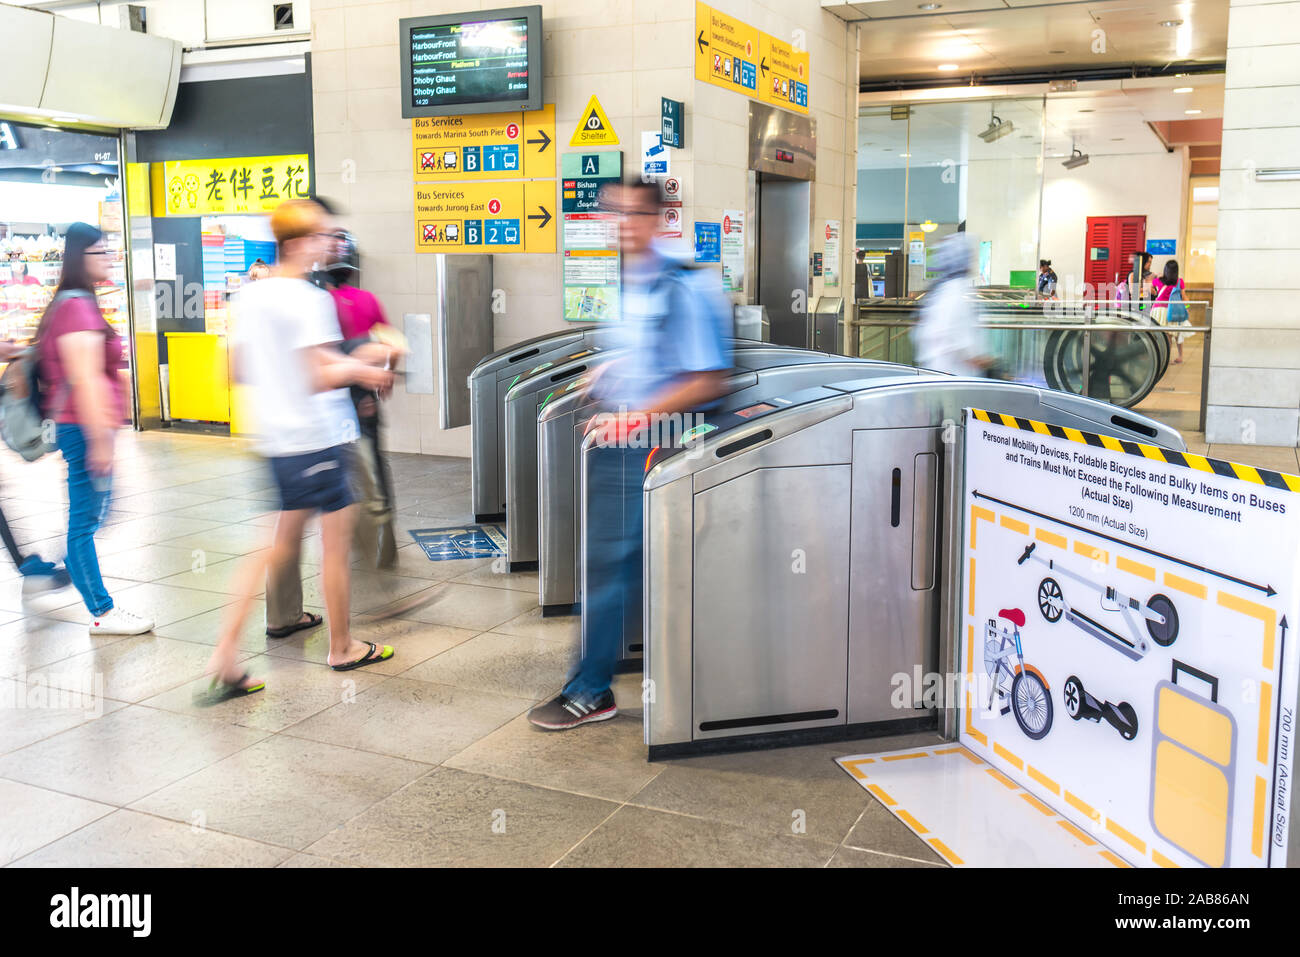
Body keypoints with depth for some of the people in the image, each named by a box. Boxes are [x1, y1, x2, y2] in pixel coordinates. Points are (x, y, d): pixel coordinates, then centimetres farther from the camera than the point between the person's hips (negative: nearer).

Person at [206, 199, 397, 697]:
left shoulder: (250, 296, 9)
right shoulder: (309, 300, -16)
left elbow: (240, 371, 15)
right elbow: (321, 377, -22)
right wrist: (360, 368, -5)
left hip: (273, 437, 8)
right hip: (316, 437, -8)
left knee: (279, 544, 14)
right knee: (335, 543, 7)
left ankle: (226, 652, 8)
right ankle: (342, 647, 22)